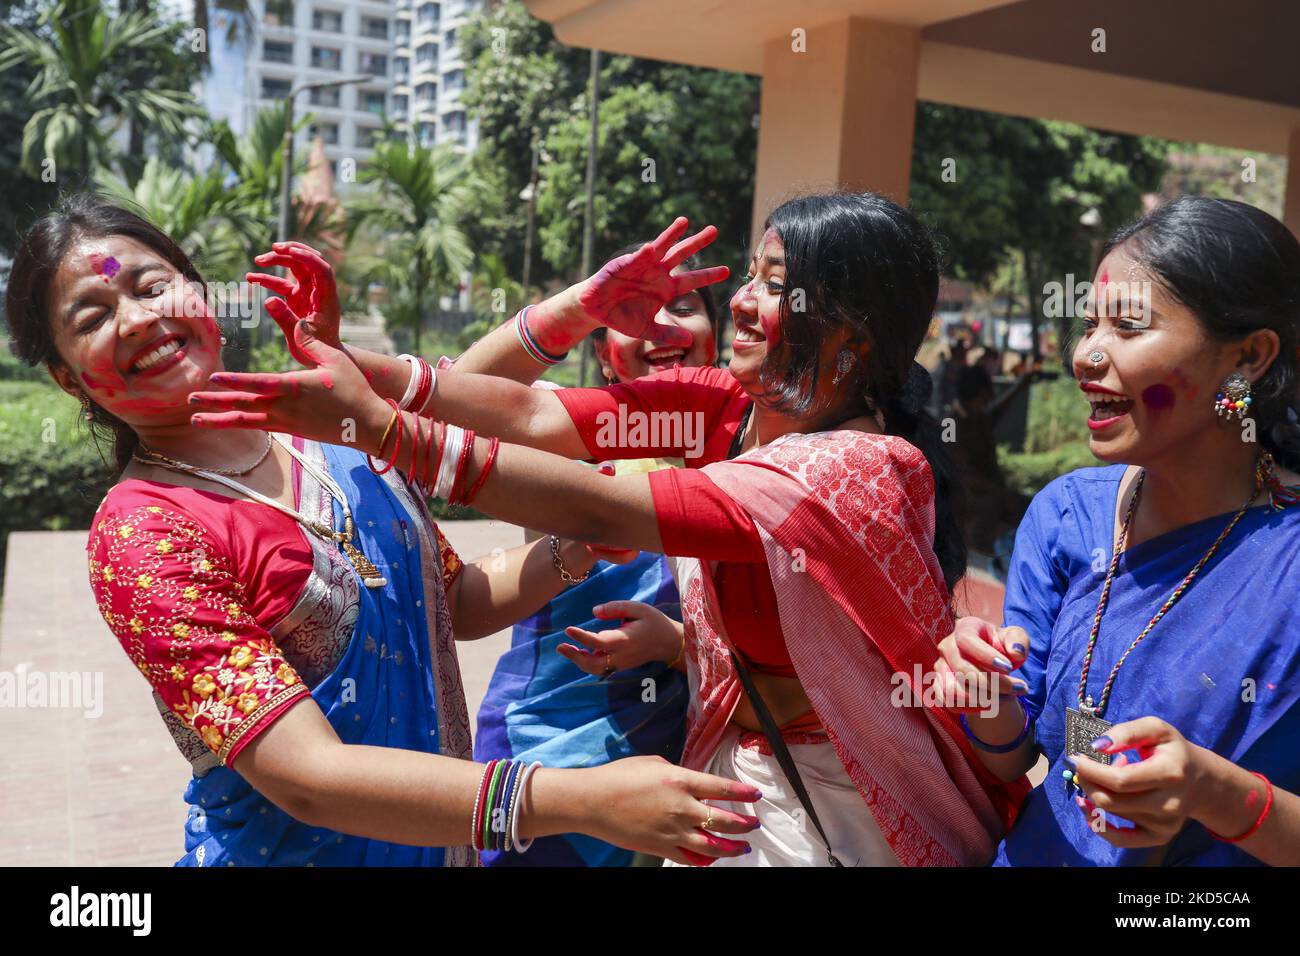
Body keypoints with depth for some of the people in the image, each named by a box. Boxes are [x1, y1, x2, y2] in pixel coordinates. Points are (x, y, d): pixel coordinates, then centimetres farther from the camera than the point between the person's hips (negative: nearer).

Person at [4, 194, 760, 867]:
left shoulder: (324, 425, -1)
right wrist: (582, 800, -35)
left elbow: (455, 600, 9)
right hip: (293, 847, -5)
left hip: (439, 840, 5)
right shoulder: (141, 534, -17)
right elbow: (307, 776, -26)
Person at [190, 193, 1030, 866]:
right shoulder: (730, 404, -6)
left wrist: (372, 422, -39)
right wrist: (356, 365, -26)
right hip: (729, 764, 6)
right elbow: (534, 416, -16)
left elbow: (599, 510, -36)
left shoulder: (865, 468, -28)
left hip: (824, 808, -6)